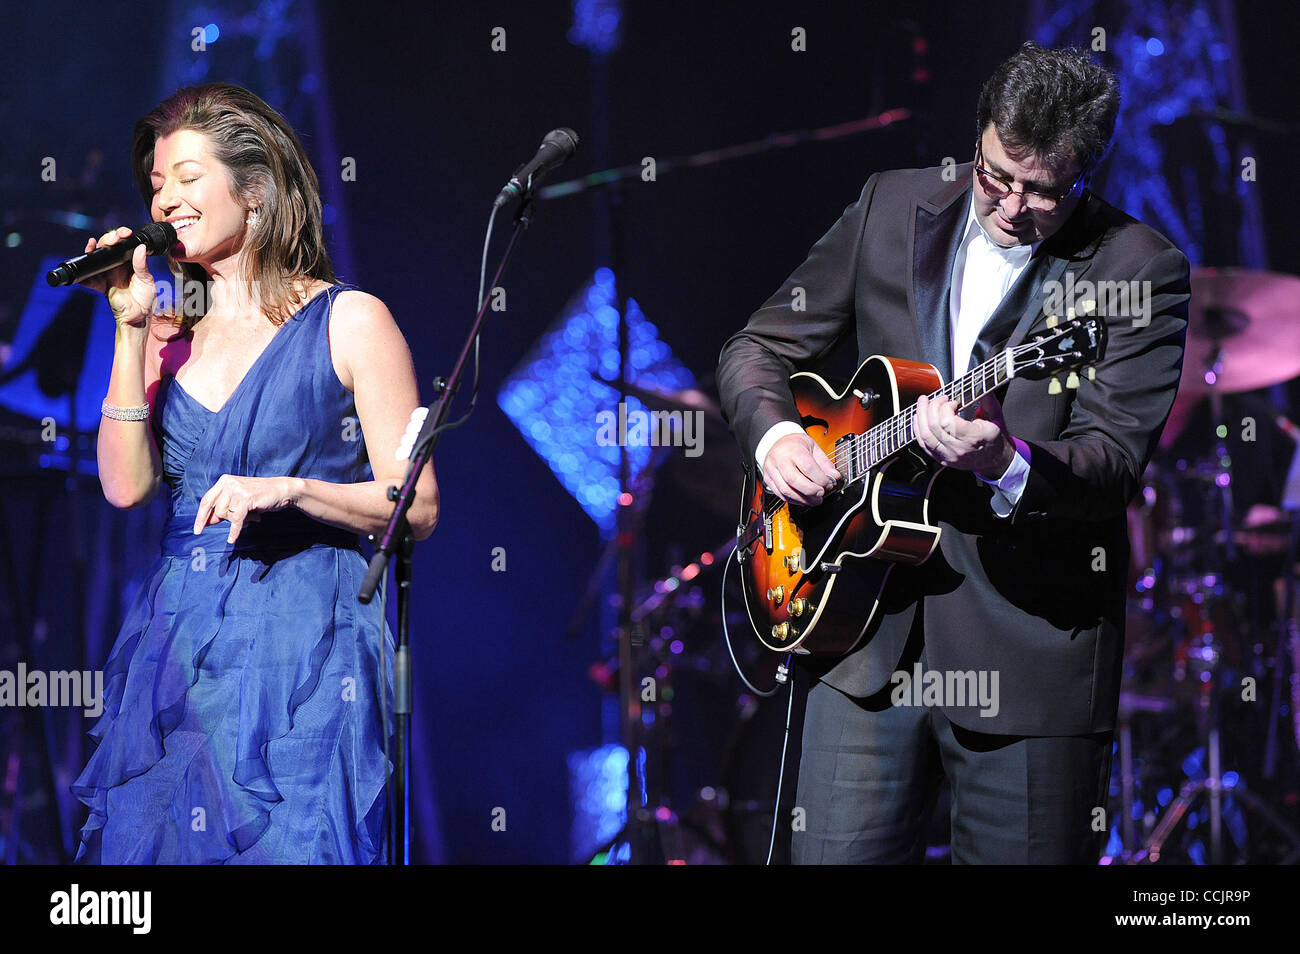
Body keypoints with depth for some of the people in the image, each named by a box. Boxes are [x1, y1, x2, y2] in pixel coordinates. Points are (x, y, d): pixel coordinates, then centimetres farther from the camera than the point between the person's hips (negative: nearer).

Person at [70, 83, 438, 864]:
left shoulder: (349, 322, 0)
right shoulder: (169, 334, 14)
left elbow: (418, 507, -4)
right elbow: (126, 485, 0)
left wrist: (289, 490, -18)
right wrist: (131, 330, 0)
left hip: (303, 651, -4)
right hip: (177, 646, 4)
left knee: (292, 844, -8)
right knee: (156, 839, 2)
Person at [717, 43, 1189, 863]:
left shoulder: (1139, 270, -6)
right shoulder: (892, 208, 7)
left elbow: (1117, 462, -15)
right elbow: (759, 347, 15)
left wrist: (1004, 464, -35)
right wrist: (774, 434, -7)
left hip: (1032, 649, -3)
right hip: (870, 622, 3)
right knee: (836, 855, 1)